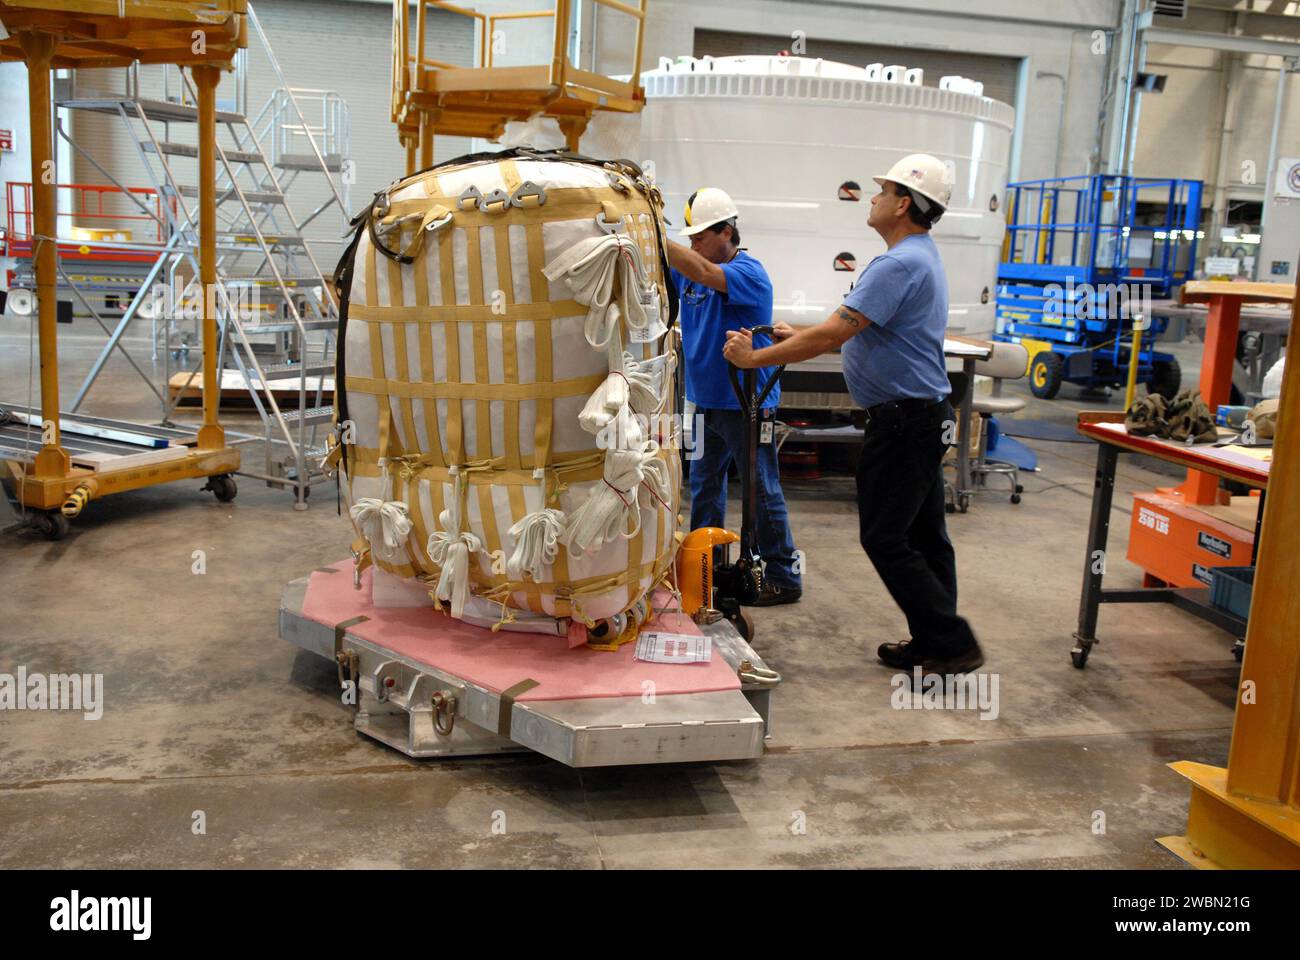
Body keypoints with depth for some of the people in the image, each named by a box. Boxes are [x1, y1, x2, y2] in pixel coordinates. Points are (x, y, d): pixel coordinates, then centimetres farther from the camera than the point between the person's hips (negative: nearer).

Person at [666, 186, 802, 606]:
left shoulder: (749, 272, -17)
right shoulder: (690, 272, 7)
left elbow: (702, 273, -34)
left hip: (747, 403, -8)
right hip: (706, 400, 8)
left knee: (763, 492, 0)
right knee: (704, 487, 17)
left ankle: (784, 578, 11)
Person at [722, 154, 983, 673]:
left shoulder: (900, 264, -20)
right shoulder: (920, 257, 15)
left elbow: (833, 334, -24)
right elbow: (854, 333, 21)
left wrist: (756, 357, -17)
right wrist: (801, 338, 16)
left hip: (903, 422, -11)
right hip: (925, 416, 11)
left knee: (885, 538, -4)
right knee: (922, 535, 14)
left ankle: (952, 643, 2)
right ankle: (935, 643, 23)